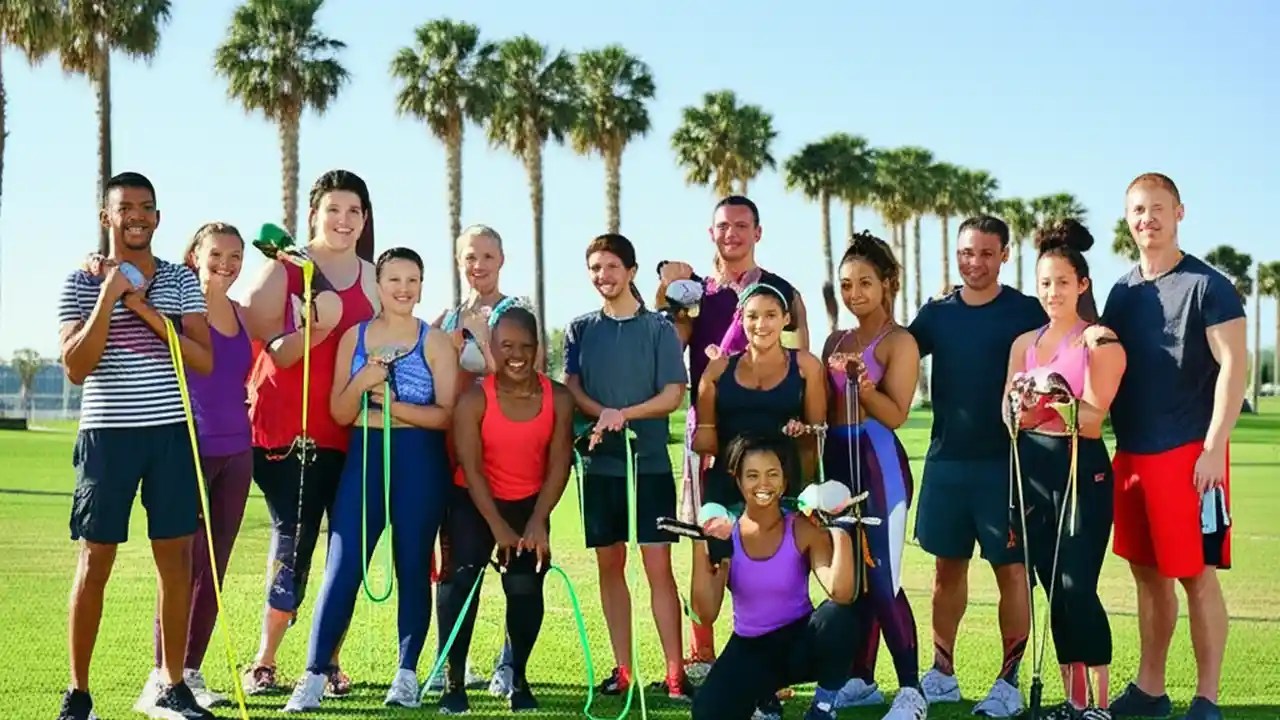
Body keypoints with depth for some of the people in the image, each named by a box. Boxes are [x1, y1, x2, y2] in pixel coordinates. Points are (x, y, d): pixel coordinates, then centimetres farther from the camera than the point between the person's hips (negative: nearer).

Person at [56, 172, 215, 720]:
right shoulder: (81, 283, 2)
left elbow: (205, 361, -3)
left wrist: (144, 310, -11)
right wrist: (108, 297, -15)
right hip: (107, 434, -2)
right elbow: (75, 367, -8)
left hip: (172, 432, 2)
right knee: (94, 562, 1)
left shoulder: (181, 280, 7)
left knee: (177, 561, 3)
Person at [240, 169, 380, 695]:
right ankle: (264, 662, 7)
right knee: (294, 536, -6)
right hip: (288, 430, -4)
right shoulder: (282, 271, -1)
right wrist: (318, 328, -25)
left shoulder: (372, 278, 11)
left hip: (350, 431, 4)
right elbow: (275, 353, -8)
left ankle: (329, 659, 13)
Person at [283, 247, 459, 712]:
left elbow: (447, 414, -5)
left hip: (420, 460, -1)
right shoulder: (354, 337, 8)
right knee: (343, 566, -5)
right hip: (365, 456, 1)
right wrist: (361, 383, -14)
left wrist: (391, 404, -14)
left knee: (413, 566, 5)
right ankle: (315, 676, -4)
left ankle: (407, 674, 14)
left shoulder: (436, 342, 2)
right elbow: (340, 413, 5)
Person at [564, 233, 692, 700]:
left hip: (649, 463, -3)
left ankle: (674, 672, -4)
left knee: (658, 565, -6)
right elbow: (571, 389, 4)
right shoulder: (580, 329, 10)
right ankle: (623, 667, 14)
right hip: (599, 463, 3)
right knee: (610, 564, 6)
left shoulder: (659, 328, 1)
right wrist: (602, 414, -16)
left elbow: (673, 396, -4)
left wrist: (625, 414, -19)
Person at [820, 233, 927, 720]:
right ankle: (861, 679, 20)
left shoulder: (899, 341, -6)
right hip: (838, 459, 7)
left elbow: (896, 415, -15)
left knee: (882, 579, -10)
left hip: (878, 461, -7)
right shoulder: (836, 341, 15)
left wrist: (862, 384, -28)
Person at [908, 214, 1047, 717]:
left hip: (1005, 461, -4)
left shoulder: (1027, 313, -3)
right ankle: (942, 674, 22)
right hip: (946, 458, 4)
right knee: (947, 566, 11)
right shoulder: (936, 313, 8)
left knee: (1011, 568, 1)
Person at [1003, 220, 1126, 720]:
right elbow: (1010, 416, 8)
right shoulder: (1024, 344, 13)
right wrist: (1024, 407, -15)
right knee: (1053, 590, 7)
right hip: (1033, 470, 5)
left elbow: (1092, 418, -11)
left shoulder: (1101, 341, -3)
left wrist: (1051, 401, -28)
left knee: (1078, 588, -12)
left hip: (1082, 470, -5)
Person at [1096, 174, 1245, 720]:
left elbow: (1232, 366, -12)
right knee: (1147, 571, 13)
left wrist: (1214, 448, -19)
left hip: (1188, 452, -6)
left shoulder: (1207, 286, -6)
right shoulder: (1122, 291, 13)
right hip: (1131, 454, 6)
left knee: (1195, 574, -3)